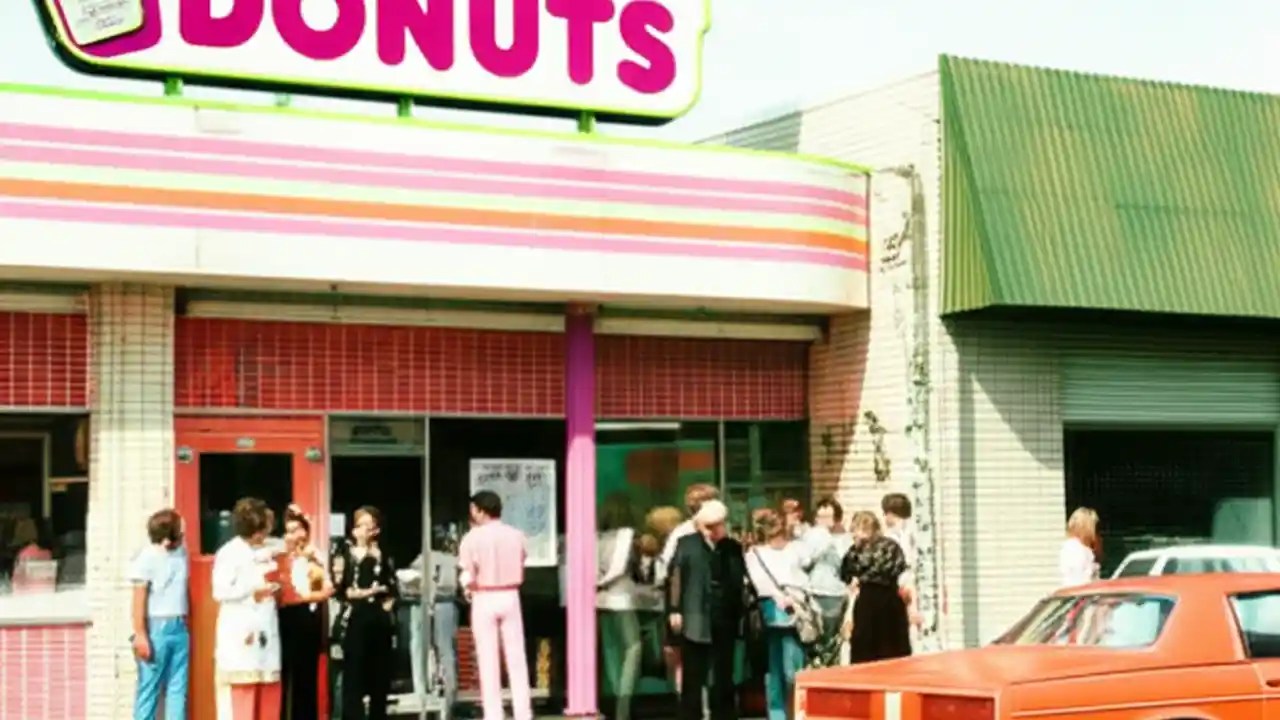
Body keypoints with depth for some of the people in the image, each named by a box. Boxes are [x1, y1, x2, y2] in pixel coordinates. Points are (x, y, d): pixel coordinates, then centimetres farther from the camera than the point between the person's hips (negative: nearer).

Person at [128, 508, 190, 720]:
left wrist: (184, 624, 14)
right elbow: (139, 599, -10)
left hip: (180, 627, 6)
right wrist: (140, 634, -15)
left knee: (178, 688, 7)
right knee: (149, 688, -1)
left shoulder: (181, 552, 8)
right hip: (155, 628, -6)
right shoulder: (146, 557, -9)